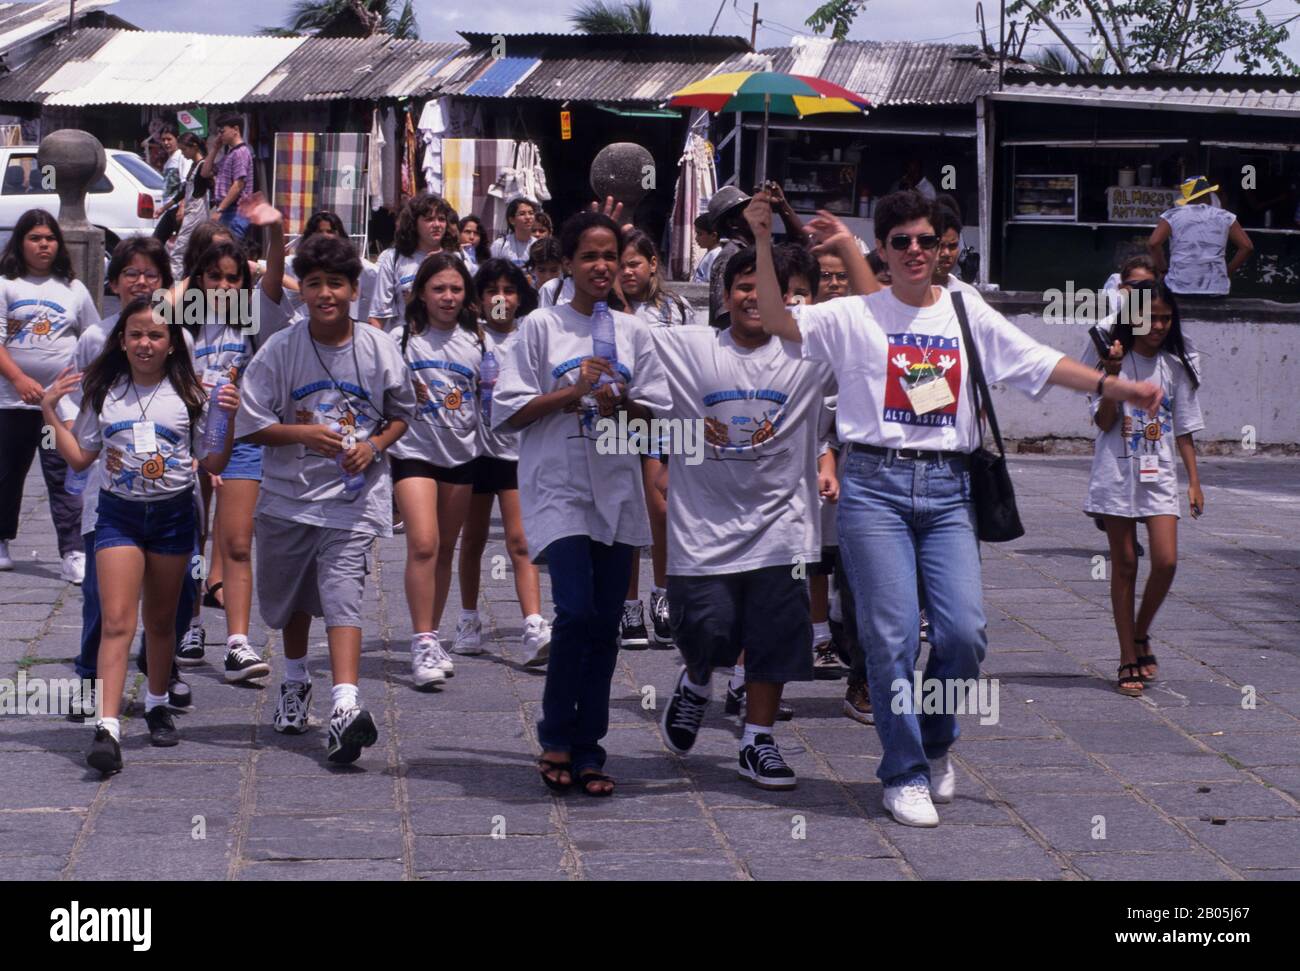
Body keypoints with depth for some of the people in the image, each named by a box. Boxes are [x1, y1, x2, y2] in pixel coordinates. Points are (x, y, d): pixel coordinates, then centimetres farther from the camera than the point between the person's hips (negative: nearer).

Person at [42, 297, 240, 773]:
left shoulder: (188, 395, 2)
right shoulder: (103, 393, 4)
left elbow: (213, 465, 4)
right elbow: (80, 458, 8)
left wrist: (231, 420, -10)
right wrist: (50, 412, 1)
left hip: (173, 514, 1)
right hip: (118, 514, -1)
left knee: (160, 621, 13)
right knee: (116, 621, -13)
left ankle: (157, 705, 35)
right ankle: (107, 728, -21)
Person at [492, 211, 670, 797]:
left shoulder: (632, 332, 11)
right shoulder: (542, 326, 1)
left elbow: (657, 410, 14)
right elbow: (508, 410, -2)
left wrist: (622, 405, -7)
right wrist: (572, 393, -12)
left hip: (617, 492, 4)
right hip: (559, 488, -4)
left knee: (605, 625, 3)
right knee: (576, 611, -17)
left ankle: (587, 749, 12)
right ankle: (555, 737, 0)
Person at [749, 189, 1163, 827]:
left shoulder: (969, 317, 13)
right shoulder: (854, 317, 5)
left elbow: (1041, 364, 11)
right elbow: (778, 321, -5)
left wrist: (1115, 386, 1)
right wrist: (763, 242, -12)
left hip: (947, 489, 2)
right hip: (875, 486, -2)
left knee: (964, 632, -7)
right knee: (892, 636, -6)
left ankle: (935, 741, 22)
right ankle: (905, 774, 7)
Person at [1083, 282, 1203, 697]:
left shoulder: (1176, 366, 7)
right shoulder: (1114, 359, -2)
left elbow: (1184, 429, 11)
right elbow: (1104, 422, -8)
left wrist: (1194, 481, 7)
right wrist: (1113, 374, -20)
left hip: (1159, 475, 2)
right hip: (1117, 473, -2)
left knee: (1166, 561, -10)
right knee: (1124, 565, 2)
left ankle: (1141, 634, 15)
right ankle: (1128, 660, 8)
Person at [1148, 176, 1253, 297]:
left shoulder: (1172, 215, 6)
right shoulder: (1225, 216, 11)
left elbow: (1153, 243, -8)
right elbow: (1247, 246, 7)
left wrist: (1163, 269, 5)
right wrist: (1227, 271, 13)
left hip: (1179, 288, -1)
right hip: (1216, 290, 1)